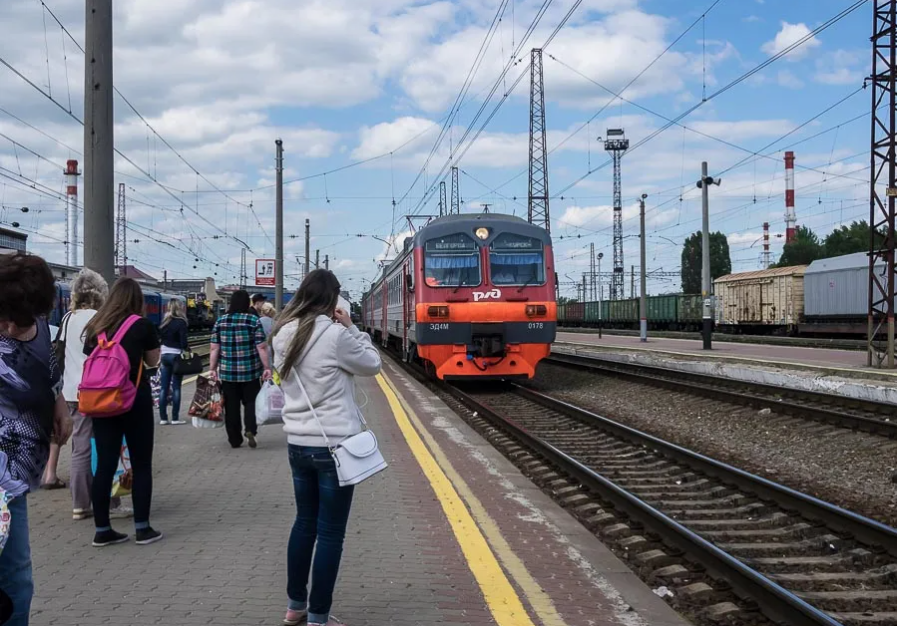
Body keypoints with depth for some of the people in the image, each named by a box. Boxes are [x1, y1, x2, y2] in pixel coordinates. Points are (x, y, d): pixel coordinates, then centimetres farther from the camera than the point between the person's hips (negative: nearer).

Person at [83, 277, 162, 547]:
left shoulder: (95, 326, 6)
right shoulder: (142, 325, -4)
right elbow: (153, 361, 7)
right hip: (134, 400, -4)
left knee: (105, 464, 7)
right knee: (141, 464, 6)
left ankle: (102, 530, 10)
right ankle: (142, 528, 7)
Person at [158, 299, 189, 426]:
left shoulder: (164, 321, 8)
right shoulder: (181, 322, -10)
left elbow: (160, 336, 6)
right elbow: (183, 342, -16)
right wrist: (187, 349, 0)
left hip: (165, 355, 6)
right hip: (176, 356, -6)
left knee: (164, 387, 6)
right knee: (176, 387, -1)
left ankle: (163, 417, 7)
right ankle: (175, 418, -1)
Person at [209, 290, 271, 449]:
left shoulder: (220, 321, 2)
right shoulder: (254, 321, -6)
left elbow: (214, 348, 2)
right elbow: (261, 347, -8)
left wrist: (212, 369, 8)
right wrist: (267, 367, -3)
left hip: (227, 371, 2)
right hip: (250, 370, -2)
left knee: (231, 406, 9)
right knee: (250, 401, 11)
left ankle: (235, 440, 13)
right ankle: (250, 429, -10)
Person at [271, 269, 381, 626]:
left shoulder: (283, 335, 3)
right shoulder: (335, 335, -17)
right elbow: (372, 364, -4)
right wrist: (351, 328, 2)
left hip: (298, 444, 7)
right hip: (334, 446, -7)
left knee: (304, 523, 20)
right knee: (330, 533, 2)